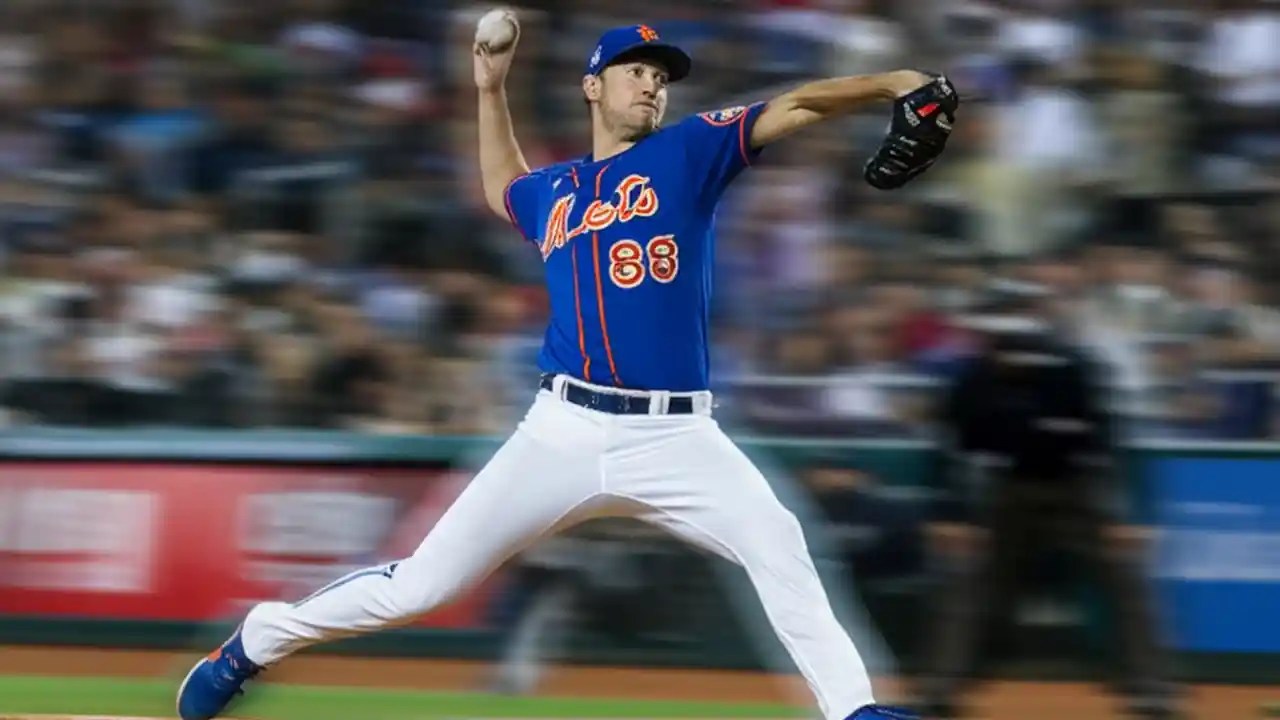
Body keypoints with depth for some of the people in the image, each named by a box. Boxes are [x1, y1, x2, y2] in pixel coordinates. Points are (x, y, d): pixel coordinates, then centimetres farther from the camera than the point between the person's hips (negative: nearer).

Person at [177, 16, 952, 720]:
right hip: (564, 431, 2)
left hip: (676, 437, -2)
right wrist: (492, 89, 33)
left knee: (776, 543, -25)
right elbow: (502, 189, 42)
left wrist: (890, 84, -19)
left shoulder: (690, 152, 7)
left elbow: (792, 107, -5)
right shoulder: (553, 191, 17)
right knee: (423, 585, 2)